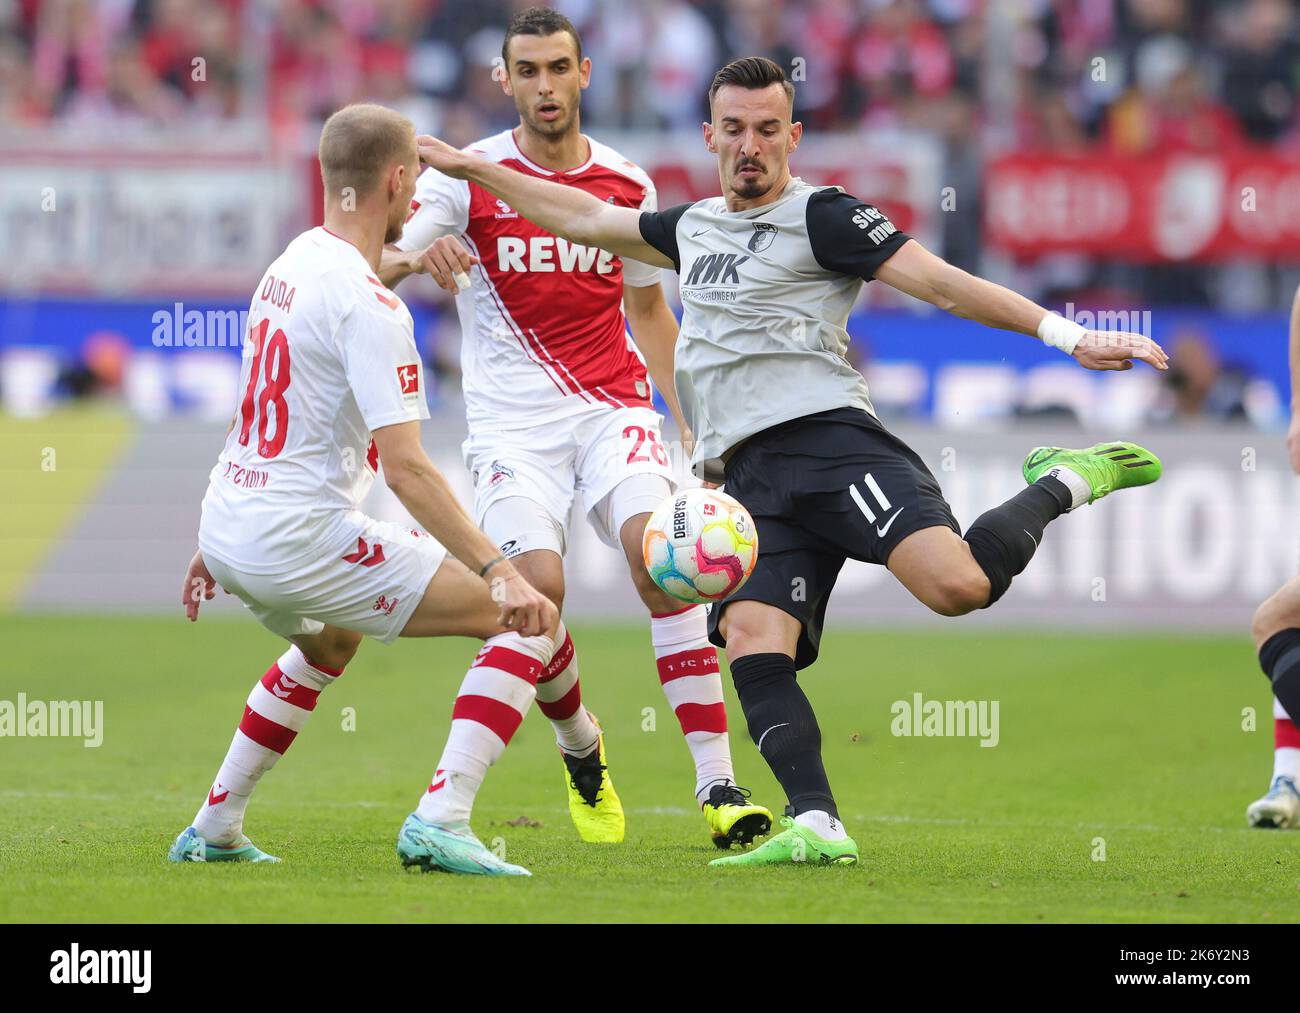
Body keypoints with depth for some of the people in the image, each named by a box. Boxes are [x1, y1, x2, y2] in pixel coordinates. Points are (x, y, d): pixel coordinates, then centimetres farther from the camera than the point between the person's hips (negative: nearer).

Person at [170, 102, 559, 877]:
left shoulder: (290, 264, 11)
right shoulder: (369, 306, -17)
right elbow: (406, 466, -24)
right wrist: (499, 572, -27)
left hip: (231, 527, 10)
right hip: (303, 542, -10)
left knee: (329, 641, 40)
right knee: (529, 620, -9)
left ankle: (214, 830, 38)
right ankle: (440, 821, -18)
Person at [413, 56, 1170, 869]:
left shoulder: (822, 216, 3)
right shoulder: (694, 228, 25)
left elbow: (941, 282, -3)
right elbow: (584, 218, 39)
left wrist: (1067, 334, -13)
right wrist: (472, 168, 41)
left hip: (828, 437, -6)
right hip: (750, 481, 6)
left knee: (955, 583, -28)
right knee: (751, 641, -18)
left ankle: (1064, 485, 1)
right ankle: (817, 827, -22)